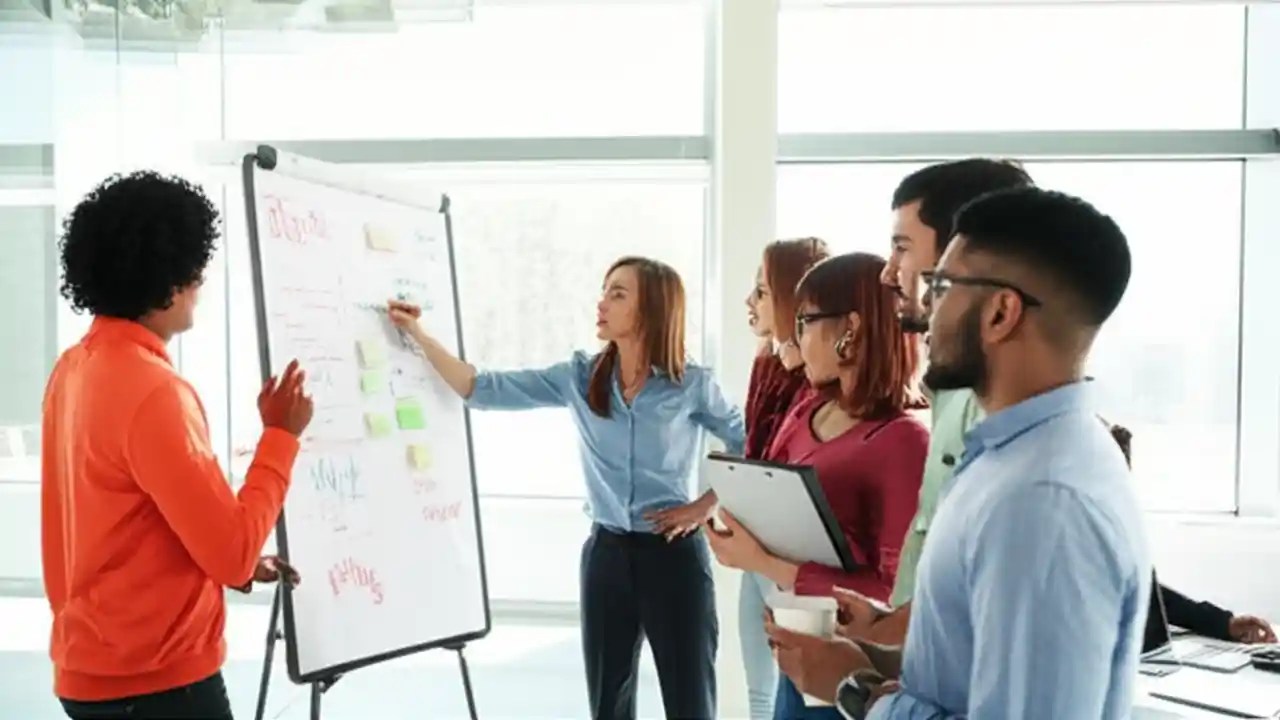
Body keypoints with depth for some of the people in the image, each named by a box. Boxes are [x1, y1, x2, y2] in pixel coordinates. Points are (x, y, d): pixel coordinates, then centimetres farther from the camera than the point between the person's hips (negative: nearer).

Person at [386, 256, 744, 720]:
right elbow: (484, 390, 1)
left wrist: (709, 504, -6)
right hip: (606, 552, 4)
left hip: (674, 554, -3)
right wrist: (417, 334, -1)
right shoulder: (579, 377, 2)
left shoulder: (692, 385, -7)